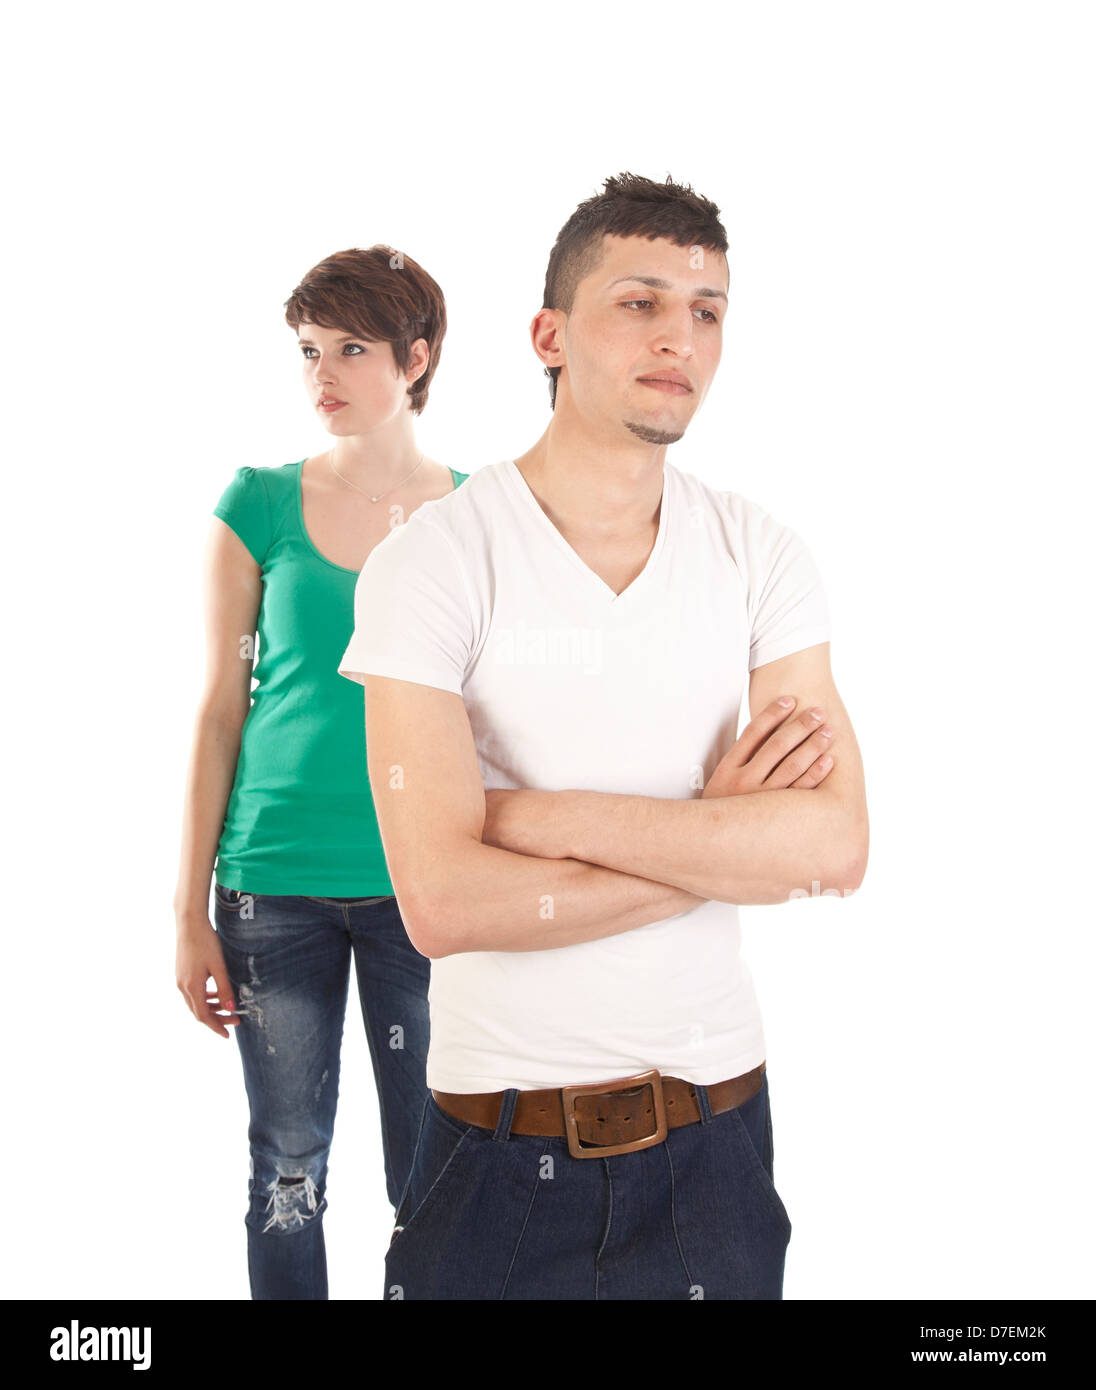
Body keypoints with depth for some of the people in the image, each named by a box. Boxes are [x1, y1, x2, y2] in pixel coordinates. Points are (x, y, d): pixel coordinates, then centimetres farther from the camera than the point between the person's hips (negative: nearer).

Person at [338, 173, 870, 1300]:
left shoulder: (758, 554, -2)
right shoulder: (433, 561, -12)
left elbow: (837, 843, -13)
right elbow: (444, 902, -22)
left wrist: (548, 816, -18)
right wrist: (723, 838, -14)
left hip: (716, 1128, 3)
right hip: (502, 1142, -2)